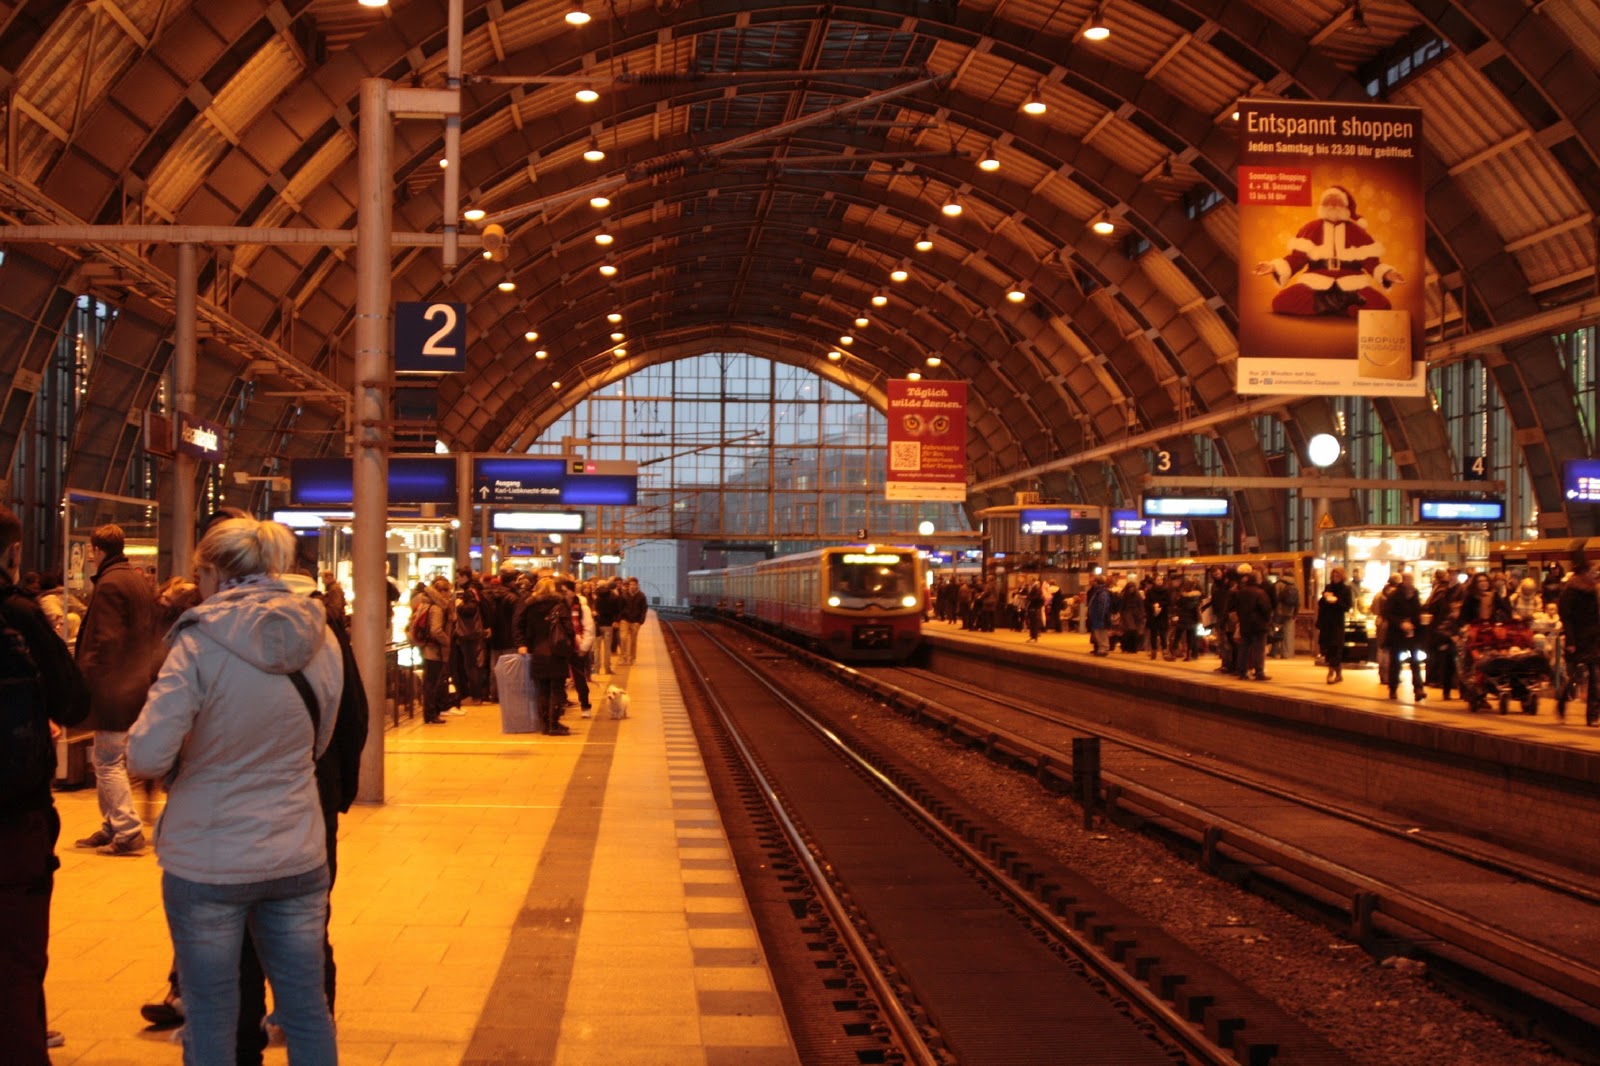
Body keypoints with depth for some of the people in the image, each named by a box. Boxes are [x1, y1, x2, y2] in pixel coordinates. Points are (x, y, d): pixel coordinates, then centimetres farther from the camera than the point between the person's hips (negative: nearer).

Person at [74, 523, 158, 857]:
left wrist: (86, 678, -15)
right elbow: (148, 633, 18)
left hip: (114, 689, -9)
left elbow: (105, 641, -21)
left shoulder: (110, 584, -15)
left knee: (108, 762, -4)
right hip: (136, 685, 9)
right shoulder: (140, 580, 13)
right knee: (111, 760, 16)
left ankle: (128, 833, -6)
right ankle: (112, 827, 21)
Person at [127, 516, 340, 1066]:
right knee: (308, 1011, 13)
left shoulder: (200, 643, -14)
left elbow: (146, 756, -18)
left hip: (208, 861, -4)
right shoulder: (321, 640, 1)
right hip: (297, 856, 4)